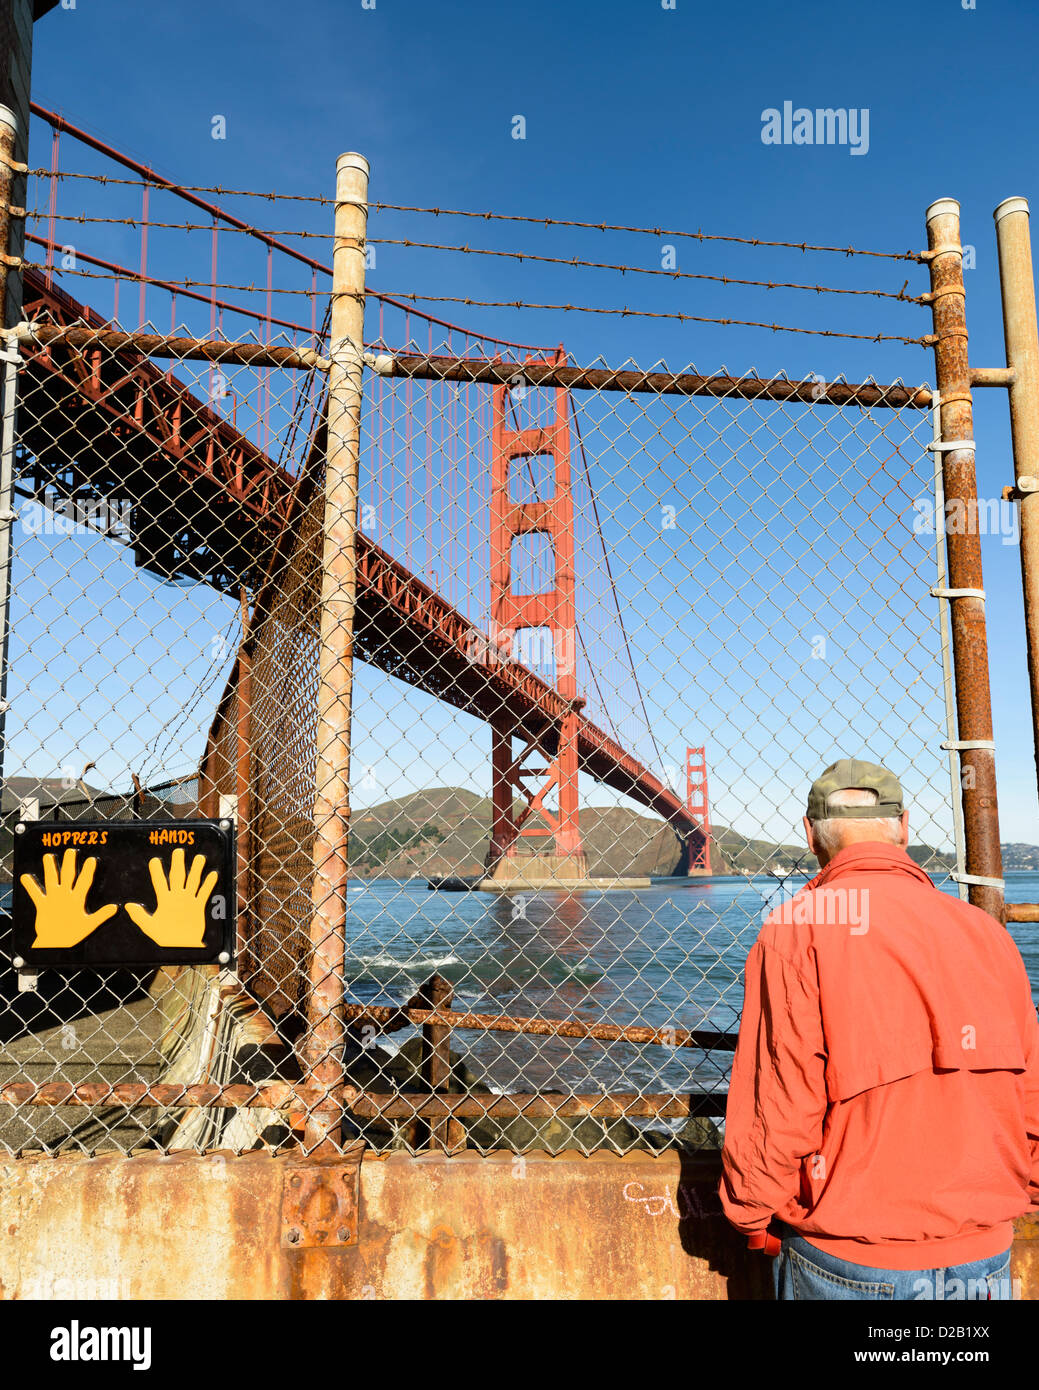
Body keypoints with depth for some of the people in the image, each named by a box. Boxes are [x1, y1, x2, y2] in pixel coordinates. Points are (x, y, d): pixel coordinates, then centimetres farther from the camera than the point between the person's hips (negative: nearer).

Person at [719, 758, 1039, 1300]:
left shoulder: (795, 932, -15)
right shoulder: (986, 931, -2)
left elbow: (775, 1111, -17)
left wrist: (754, 1222, 0)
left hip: (844, 1262, -3)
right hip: (982, 1259, 4)